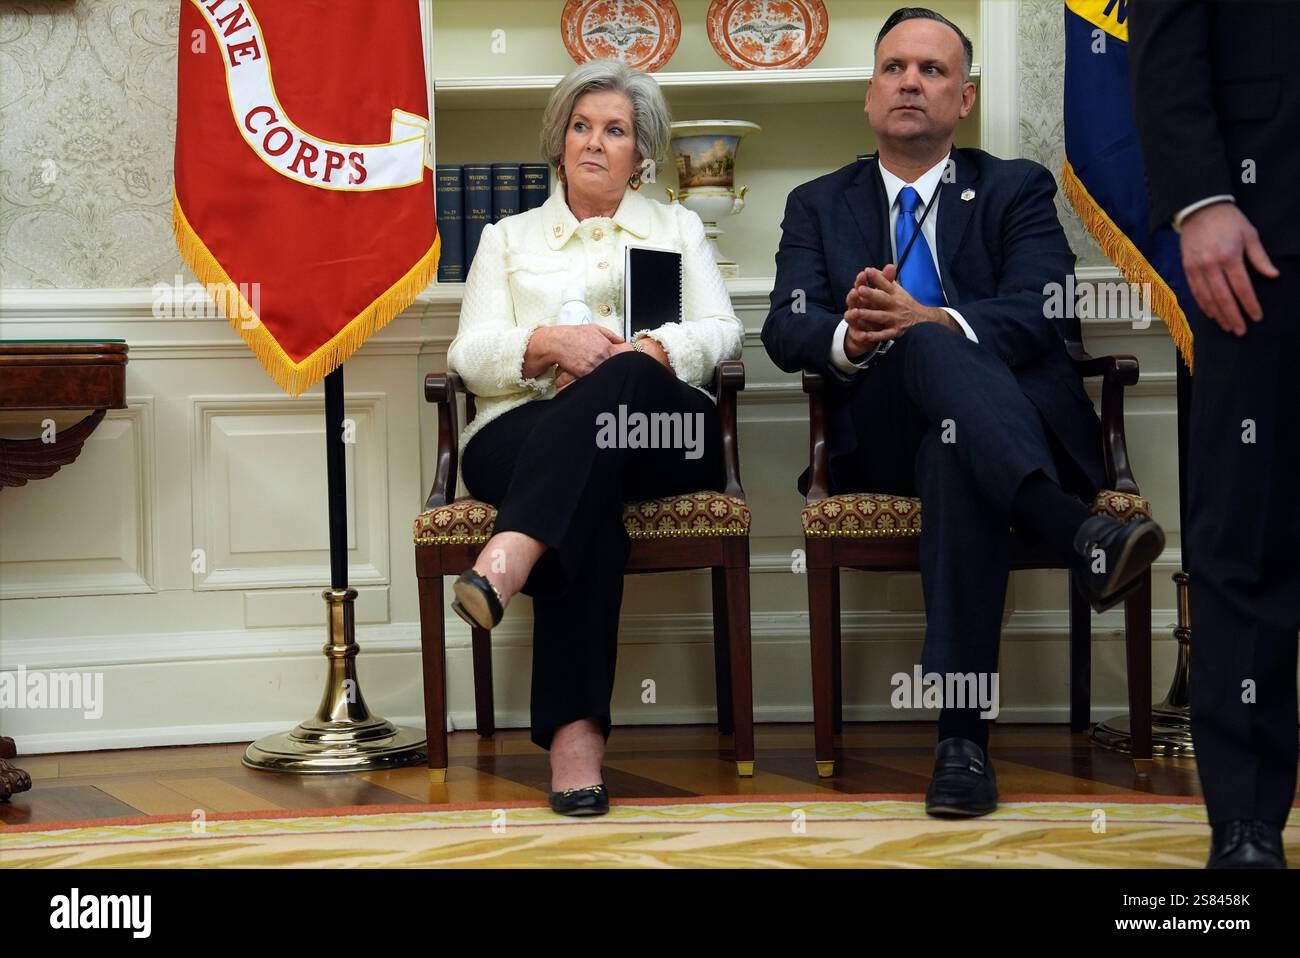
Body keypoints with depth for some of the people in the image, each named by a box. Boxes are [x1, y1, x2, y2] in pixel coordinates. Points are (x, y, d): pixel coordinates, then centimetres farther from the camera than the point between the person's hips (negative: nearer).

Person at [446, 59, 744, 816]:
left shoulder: (678, 228, 28)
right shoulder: (508, 238, 26)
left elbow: (722, 331, 11)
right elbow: (471, 354, 11)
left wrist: (650, 354, -11)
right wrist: (548, 345, -11)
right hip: (528, 432, 0)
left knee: (620, 381, -39)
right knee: (589, 496, -40)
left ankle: (508, 561, -60)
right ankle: (576, 736, -53)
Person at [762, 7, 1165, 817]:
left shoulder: (1017, 190, 16)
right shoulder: (818, 205, 22)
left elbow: (1041, 314, -5)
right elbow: (786, 331, 3)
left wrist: (927, 321, -26)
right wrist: (851, 338, -23)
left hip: (1002, 422, 0)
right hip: (880, 439, 0)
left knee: (955, 450, -40)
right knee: (929, 350, -37)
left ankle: (963, 735, -50)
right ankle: (1077, 533, -58)